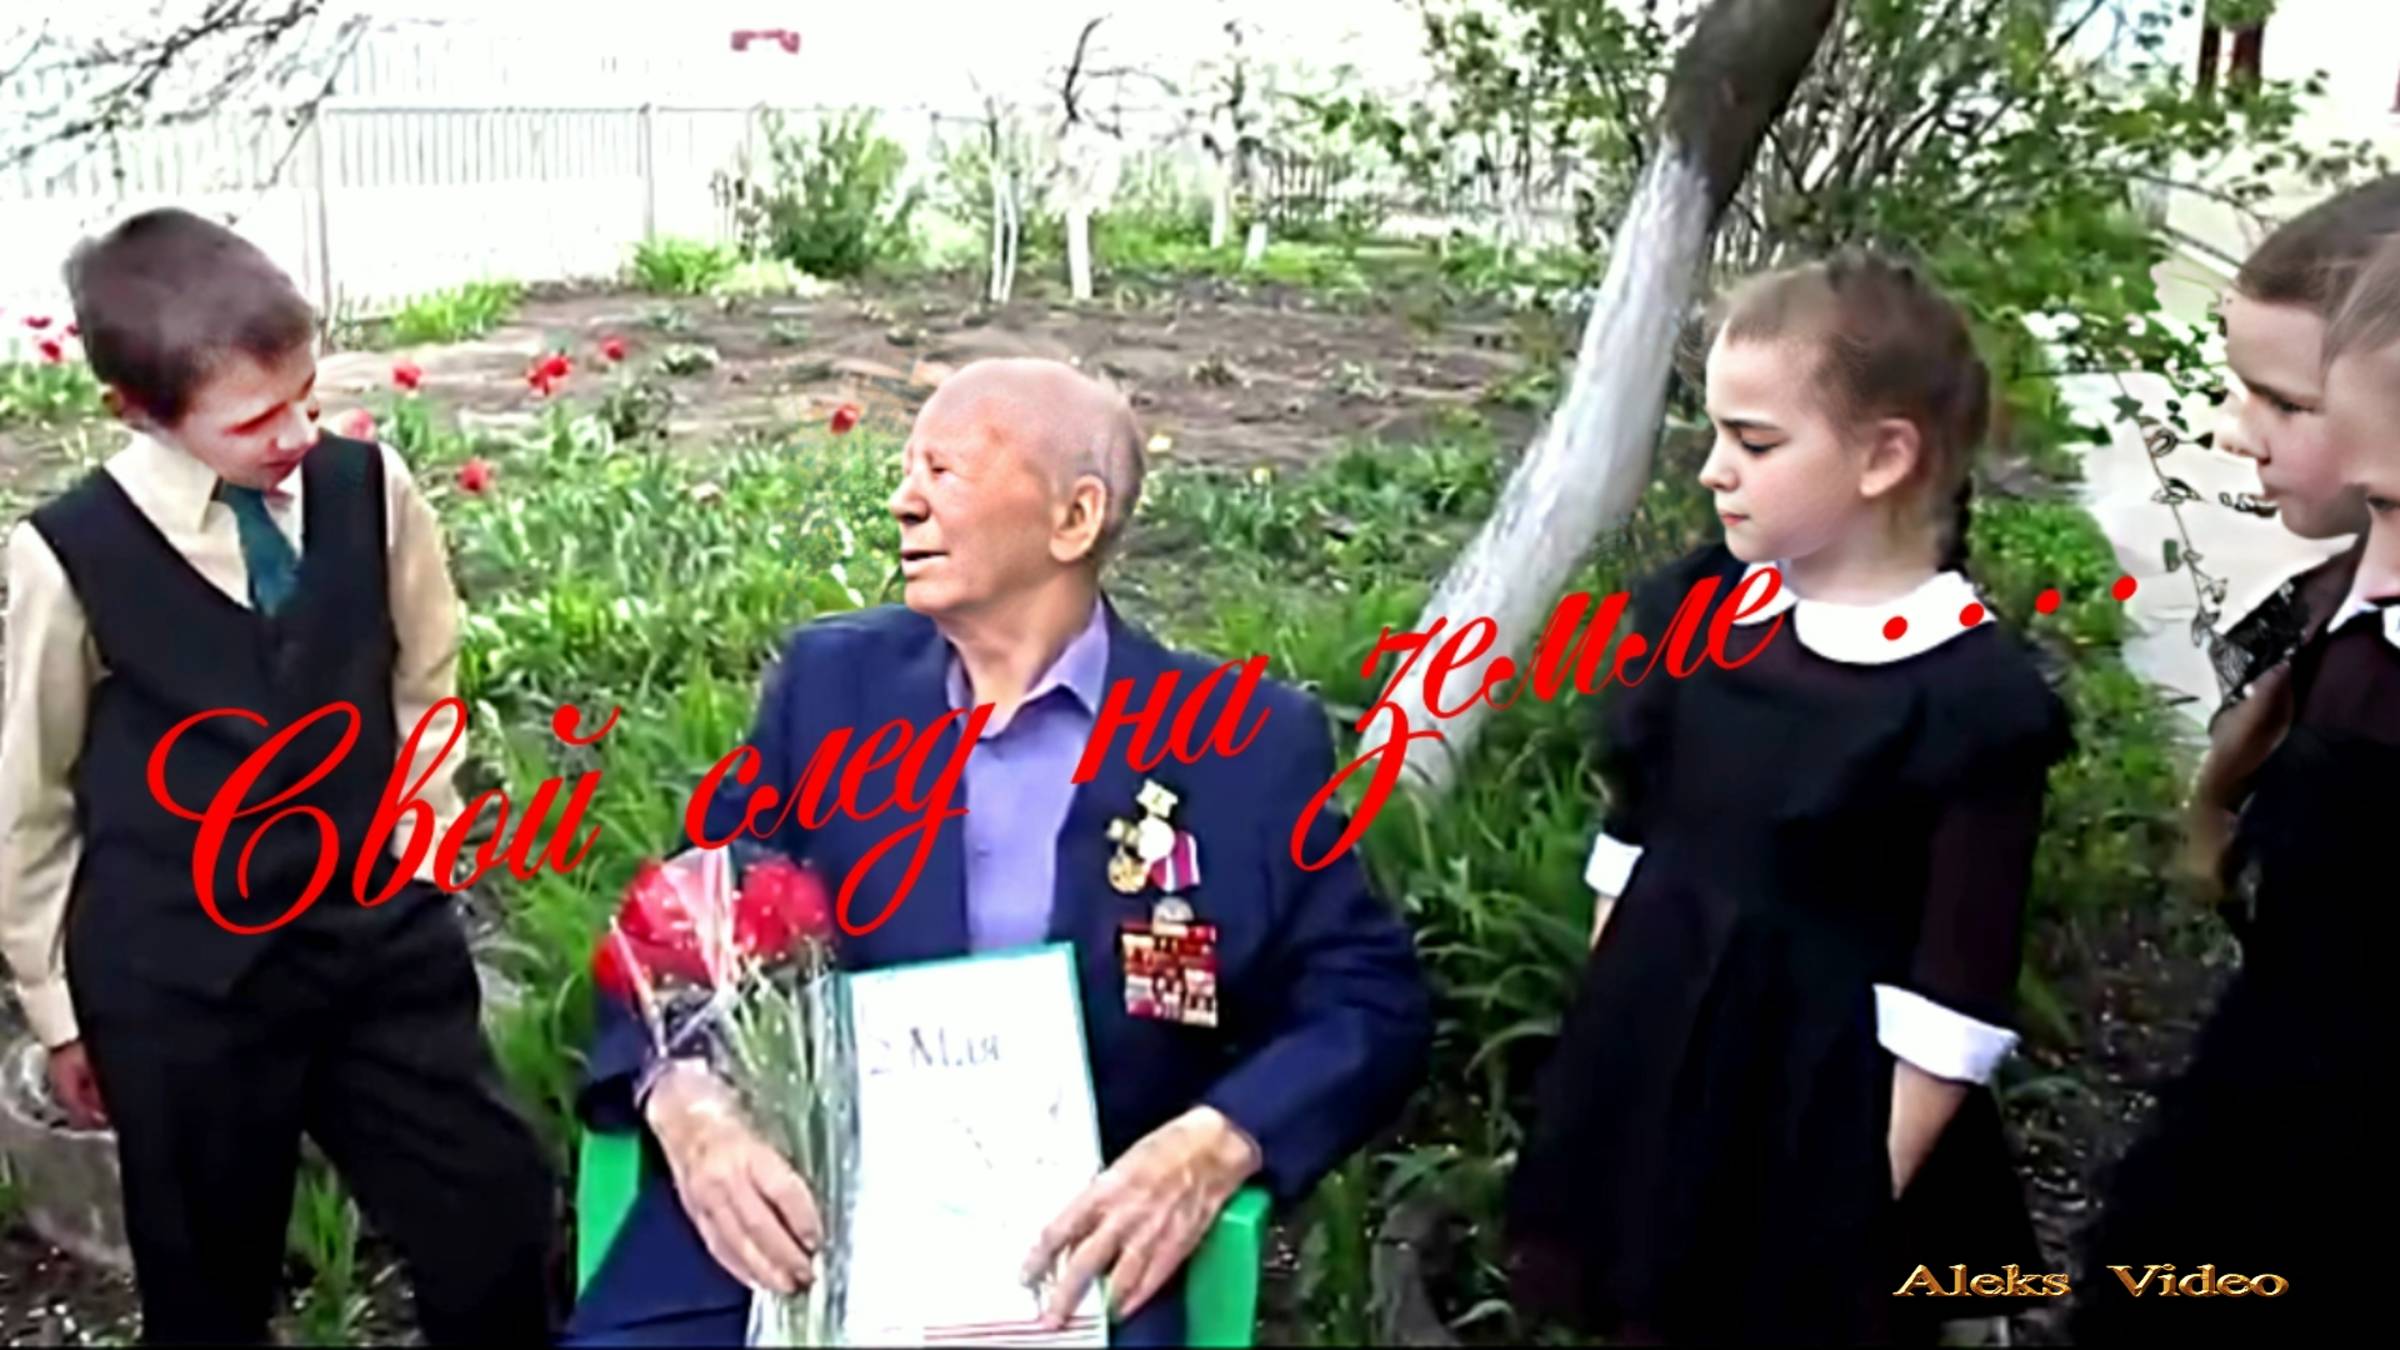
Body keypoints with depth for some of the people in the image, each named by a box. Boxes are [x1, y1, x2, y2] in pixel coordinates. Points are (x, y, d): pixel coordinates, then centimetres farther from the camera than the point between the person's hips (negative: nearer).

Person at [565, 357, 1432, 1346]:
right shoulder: (830, 681, 7)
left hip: (1065, 1240, -1)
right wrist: (682, 1096, -16)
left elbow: (1372, 998, 0)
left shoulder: (1243, 741, -1)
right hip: (797, 1205, 2)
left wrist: (1218, 1145, -18)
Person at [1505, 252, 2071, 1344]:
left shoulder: (1981, 702, -18)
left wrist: (1873, 1199, -11)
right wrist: (1606, 1031, 11)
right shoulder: (1700, 606, -2)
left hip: (1824, 1102, -5)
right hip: (1651, 1063, 5)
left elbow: (1953, 1000, -15)